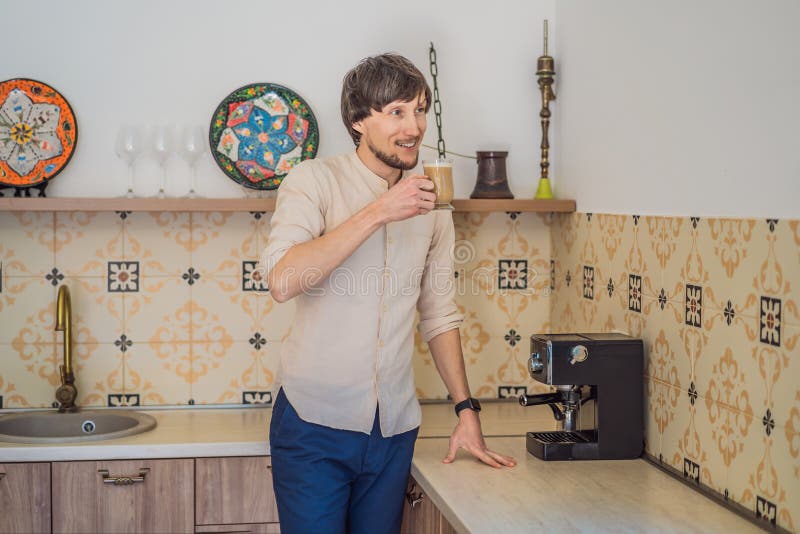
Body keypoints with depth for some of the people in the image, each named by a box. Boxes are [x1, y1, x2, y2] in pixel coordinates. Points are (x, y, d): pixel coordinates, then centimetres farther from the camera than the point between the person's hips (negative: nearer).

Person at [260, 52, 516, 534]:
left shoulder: (430, 201, 9)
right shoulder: (315, 180, -6)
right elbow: (282, 281, -22)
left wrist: (467, 409, 9)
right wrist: (378, 212, -23)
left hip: (394, 429, 4)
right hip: (315, 422, -4)